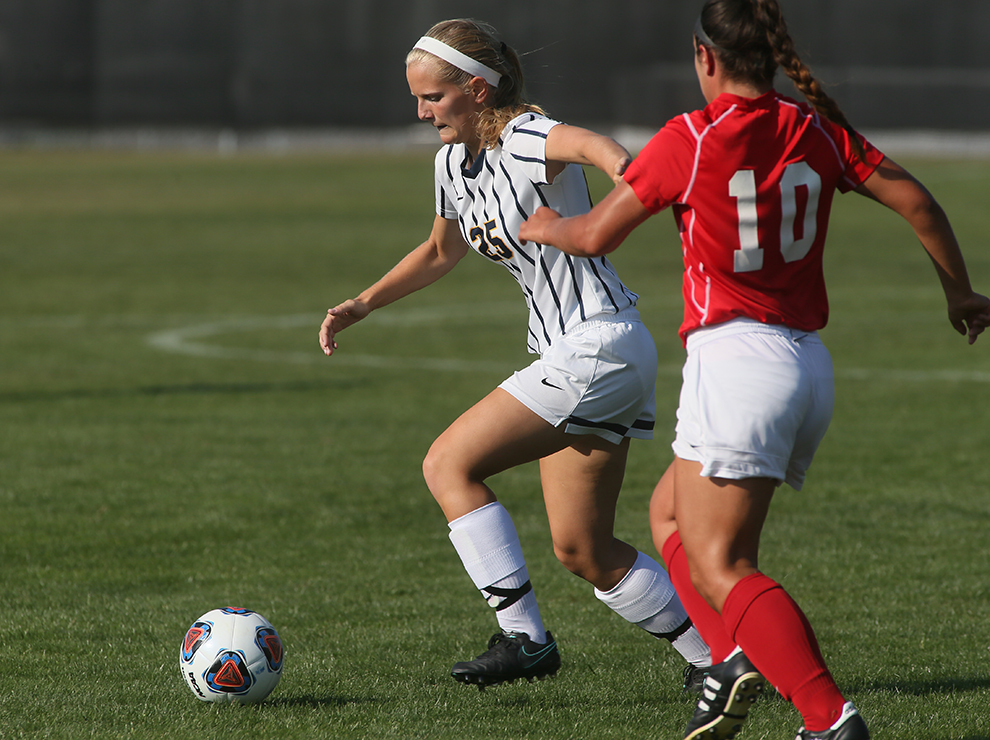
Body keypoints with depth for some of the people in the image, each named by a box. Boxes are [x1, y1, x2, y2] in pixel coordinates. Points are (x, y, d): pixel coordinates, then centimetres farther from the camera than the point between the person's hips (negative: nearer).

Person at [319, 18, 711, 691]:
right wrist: (364, 304, 22)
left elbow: (589, 144, -41)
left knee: (450, 464, -14)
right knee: (583, 551, 10)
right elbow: (441, 251, 30)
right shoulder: (454, 160, 11)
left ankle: (524, 637, -13)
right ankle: (718, 656, 19)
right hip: (569, 357, 10)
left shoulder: (526, 139, -16)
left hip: (598, 347, -10)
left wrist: (623, 168, -63)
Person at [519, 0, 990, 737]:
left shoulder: (689, 140, -8)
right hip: (810, 366, 7)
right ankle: (735, 659, 4)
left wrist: (544, 227, 21)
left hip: (736, 361, -7)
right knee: (671, 513, 24)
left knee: (717, 566, -7)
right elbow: (915, 199, 6)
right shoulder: (818, 131, 6)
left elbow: (596, 236, -1)